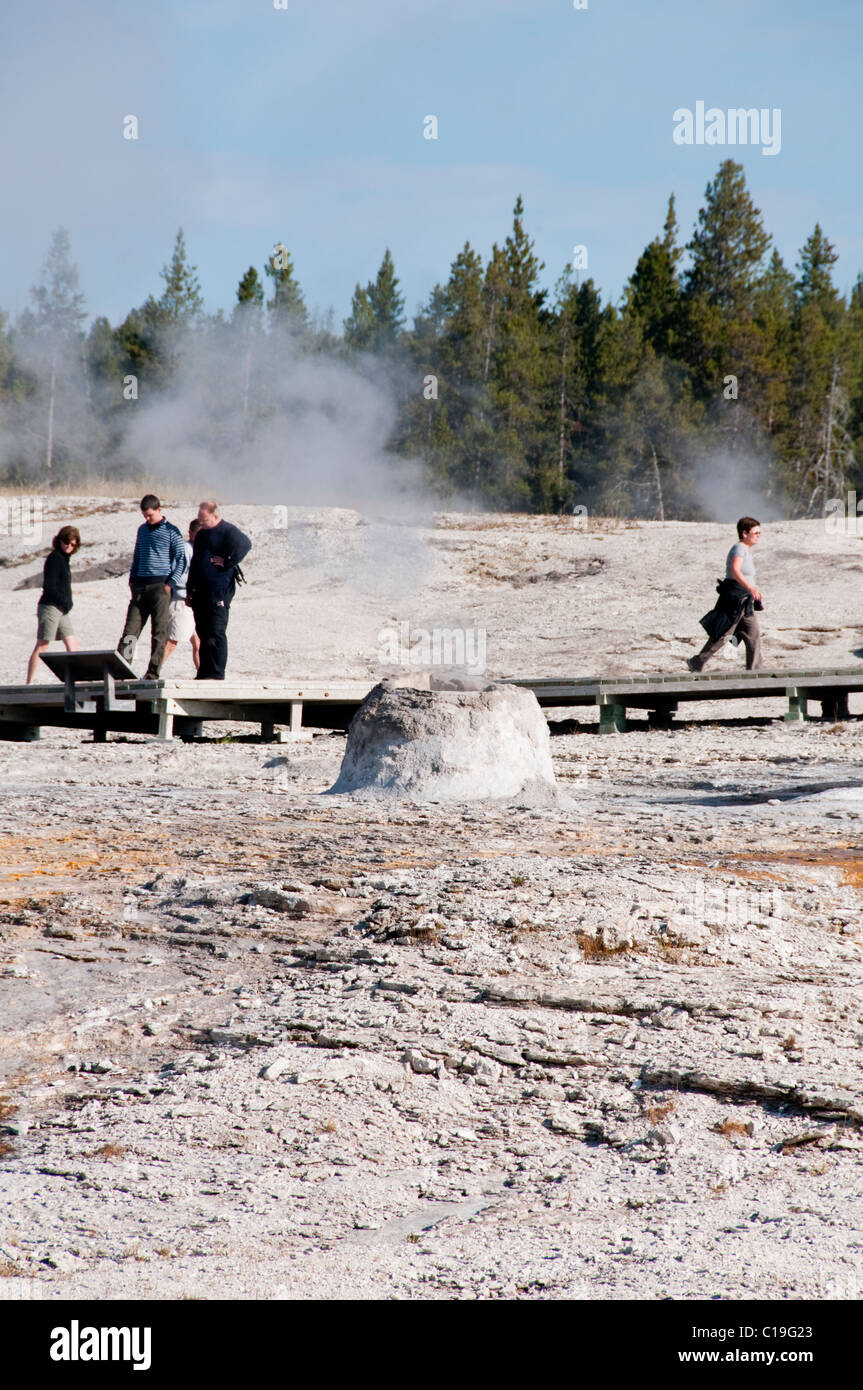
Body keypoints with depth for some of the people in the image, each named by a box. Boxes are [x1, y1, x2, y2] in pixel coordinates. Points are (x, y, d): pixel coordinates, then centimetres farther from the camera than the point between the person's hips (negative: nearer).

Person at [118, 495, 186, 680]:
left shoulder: (171, 531, -1)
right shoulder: (142, 529, 16)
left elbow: (181, 560, -3)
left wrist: (171, 583, -10)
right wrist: (132, 578, 12)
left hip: (160, 584, -5)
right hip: (141, 585, 5)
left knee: (159, 630, -4)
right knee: (131, 628, -2)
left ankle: (153, 672, -3)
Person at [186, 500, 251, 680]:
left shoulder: (228, 531, -8)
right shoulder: (201, 534, 19)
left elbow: (245, 544, -28)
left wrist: (227, 562, -22)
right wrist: (189, 591, 22)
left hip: (219, 591, -9)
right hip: (200, 591, 9)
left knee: (216, 633, -9)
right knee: (203, 632, 10)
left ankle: (216, 673, -7)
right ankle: (204, 673, 14)